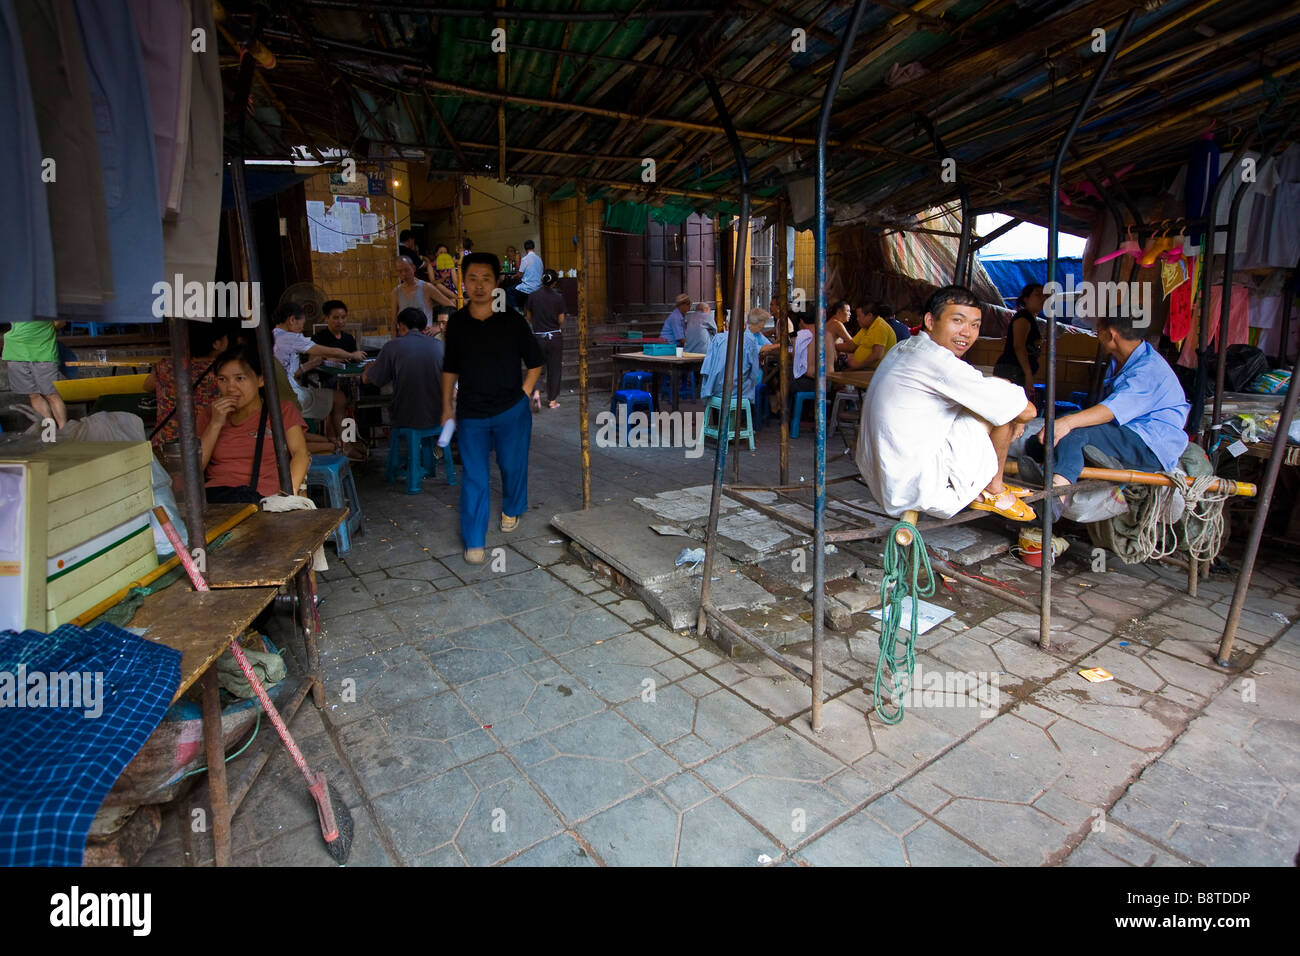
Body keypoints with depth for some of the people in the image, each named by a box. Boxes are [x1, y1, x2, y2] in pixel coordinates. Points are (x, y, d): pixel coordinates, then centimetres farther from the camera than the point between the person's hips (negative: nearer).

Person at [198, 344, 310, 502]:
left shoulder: (281, 409, 14)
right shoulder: (208, 415, 21)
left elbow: (300, 453, -3)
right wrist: (215, 424, 1)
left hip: (261, 494, -3)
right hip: (213, 492, 3)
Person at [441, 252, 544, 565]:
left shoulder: (512, 321, -5)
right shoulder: (456, 322, 2)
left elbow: (534, 364, 3)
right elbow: (450, 369, 11)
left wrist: (522, 395, -4)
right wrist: (447, 407, 9)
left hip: (512, 411, -1)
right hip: (470, 413, 1)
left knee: (513, 466, 14)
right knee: (473, 476, 0)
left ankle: (511, 510, 45)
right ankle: (474, 541, 10)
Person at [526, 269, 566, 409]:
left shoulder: (533, 296, -4)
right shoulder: (558, 297, -7)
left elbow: (529, 318, 6)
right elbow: (561, 320, -3)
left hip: (538, 336, 1)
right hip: (555, 336, -1)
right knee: (554, 367, 10)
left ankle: (536, 391, -12)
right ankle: (552, 400, 14)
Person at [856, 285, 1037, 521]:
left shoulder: (903, 349, 11)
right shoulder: (939, 362, -18)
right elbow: (1026, 411, -13)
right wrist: (1016, 420, 10)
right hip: (917, 489, -10)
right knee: (1001, 402, -5)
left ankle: (977, 490, 24)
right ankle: (993, 491, 12)